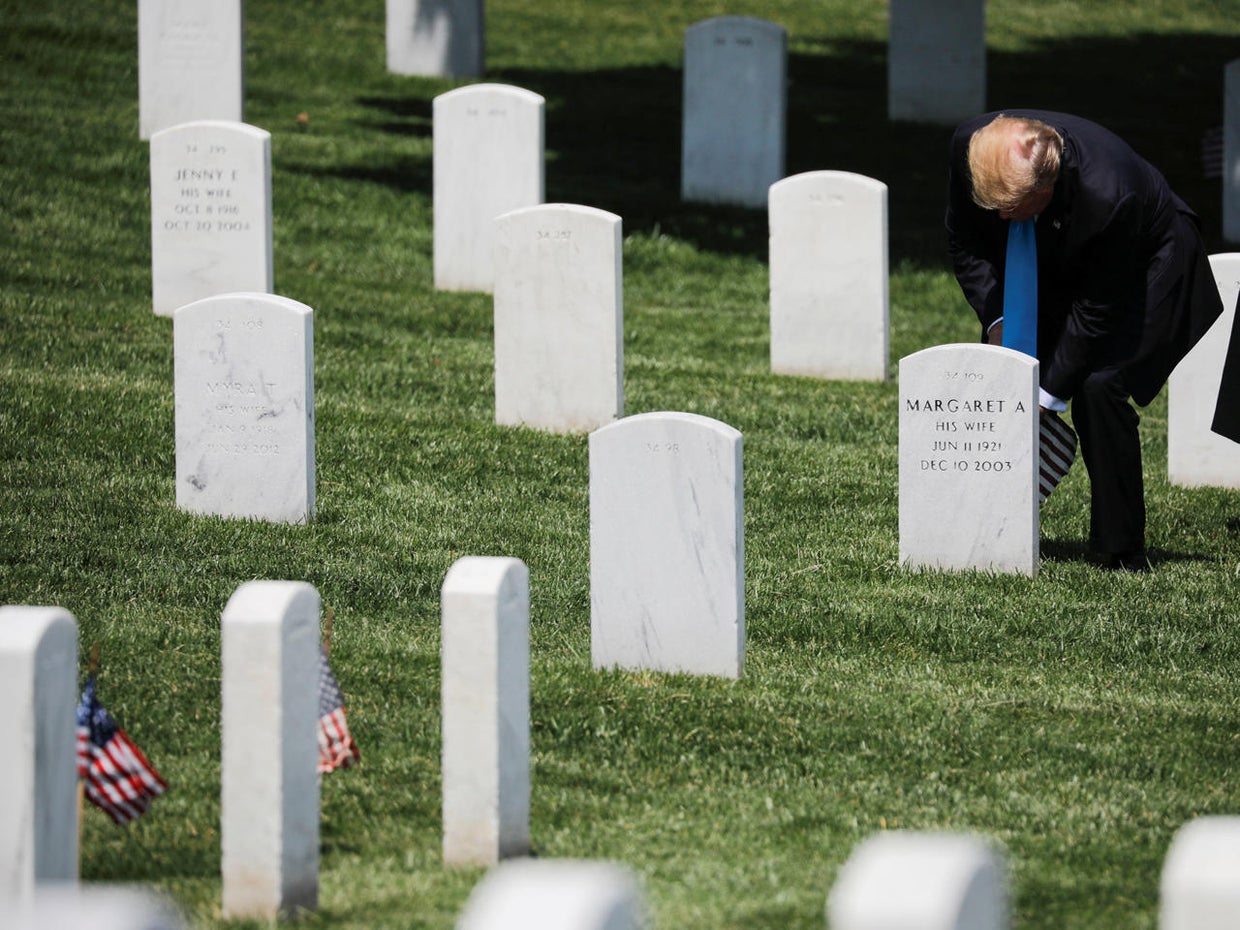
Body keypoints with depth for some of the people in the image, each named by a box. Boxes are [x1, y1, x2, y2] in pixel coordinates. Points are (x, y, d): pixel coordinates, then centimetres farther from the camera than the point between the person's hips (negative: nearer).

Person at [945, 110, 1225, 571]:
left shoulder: (1109, 196, -42)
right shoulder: (969, 145, -28)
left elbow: (1096, 310, -30)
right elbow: (965, 240, -8)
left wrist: (1048, 394, -26)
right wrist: (996, 320, -19)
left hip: (1144, 262, -6)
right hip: (1050, 264, 6)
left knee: (1098, 387, -22)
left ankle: (1121, 551, -12)